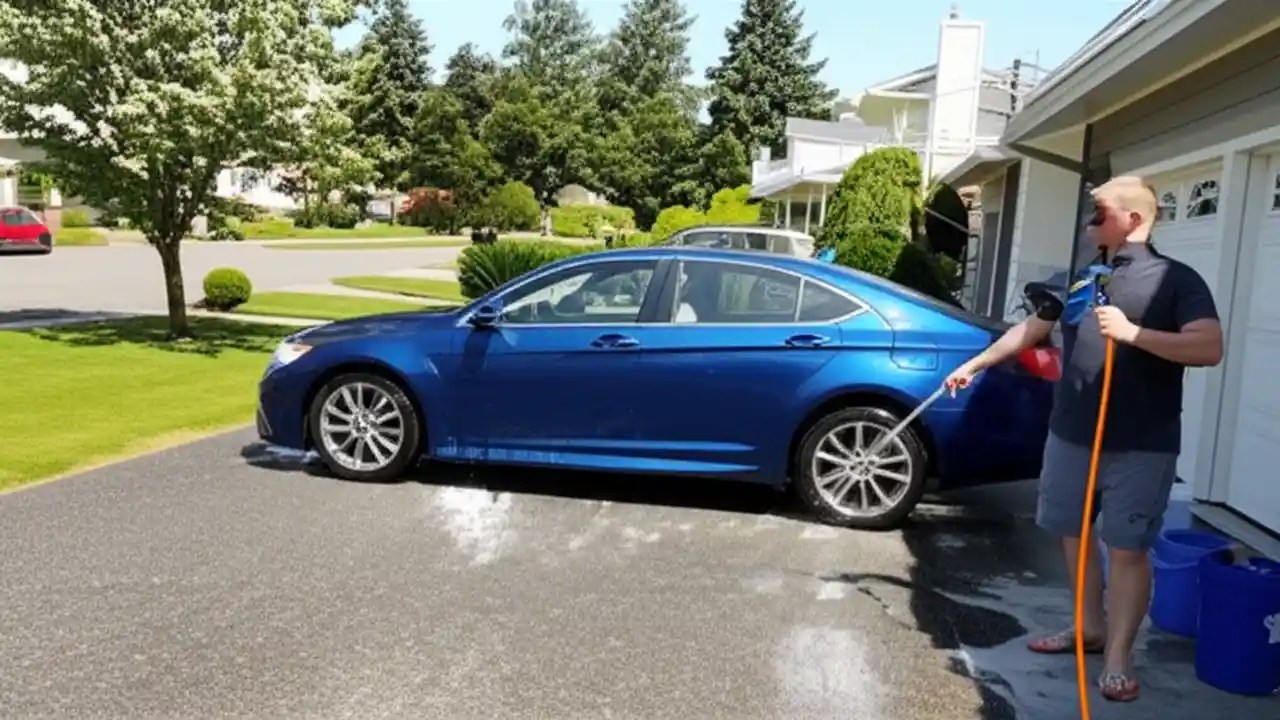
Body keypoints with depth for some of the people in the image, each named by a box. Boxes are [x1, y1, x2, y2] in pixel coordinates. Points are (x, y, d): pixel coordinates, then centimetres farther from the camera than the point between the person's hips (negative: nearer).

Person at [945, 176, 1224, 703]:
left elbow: (1209, 348, -17)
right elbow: (1031, 329, 20)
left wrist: (1132, 332, -25)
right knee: (1074, 534, 14)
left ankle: (1118, 656, 11)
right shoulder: (1081, 278, 12)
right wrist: (975, 364, 22)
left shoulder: (1177, 280, -5)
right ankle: (1091, 627, 31)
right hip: (1070, 433, 6)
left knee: (1127, 548, 1)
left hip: (1142, 445, -6)